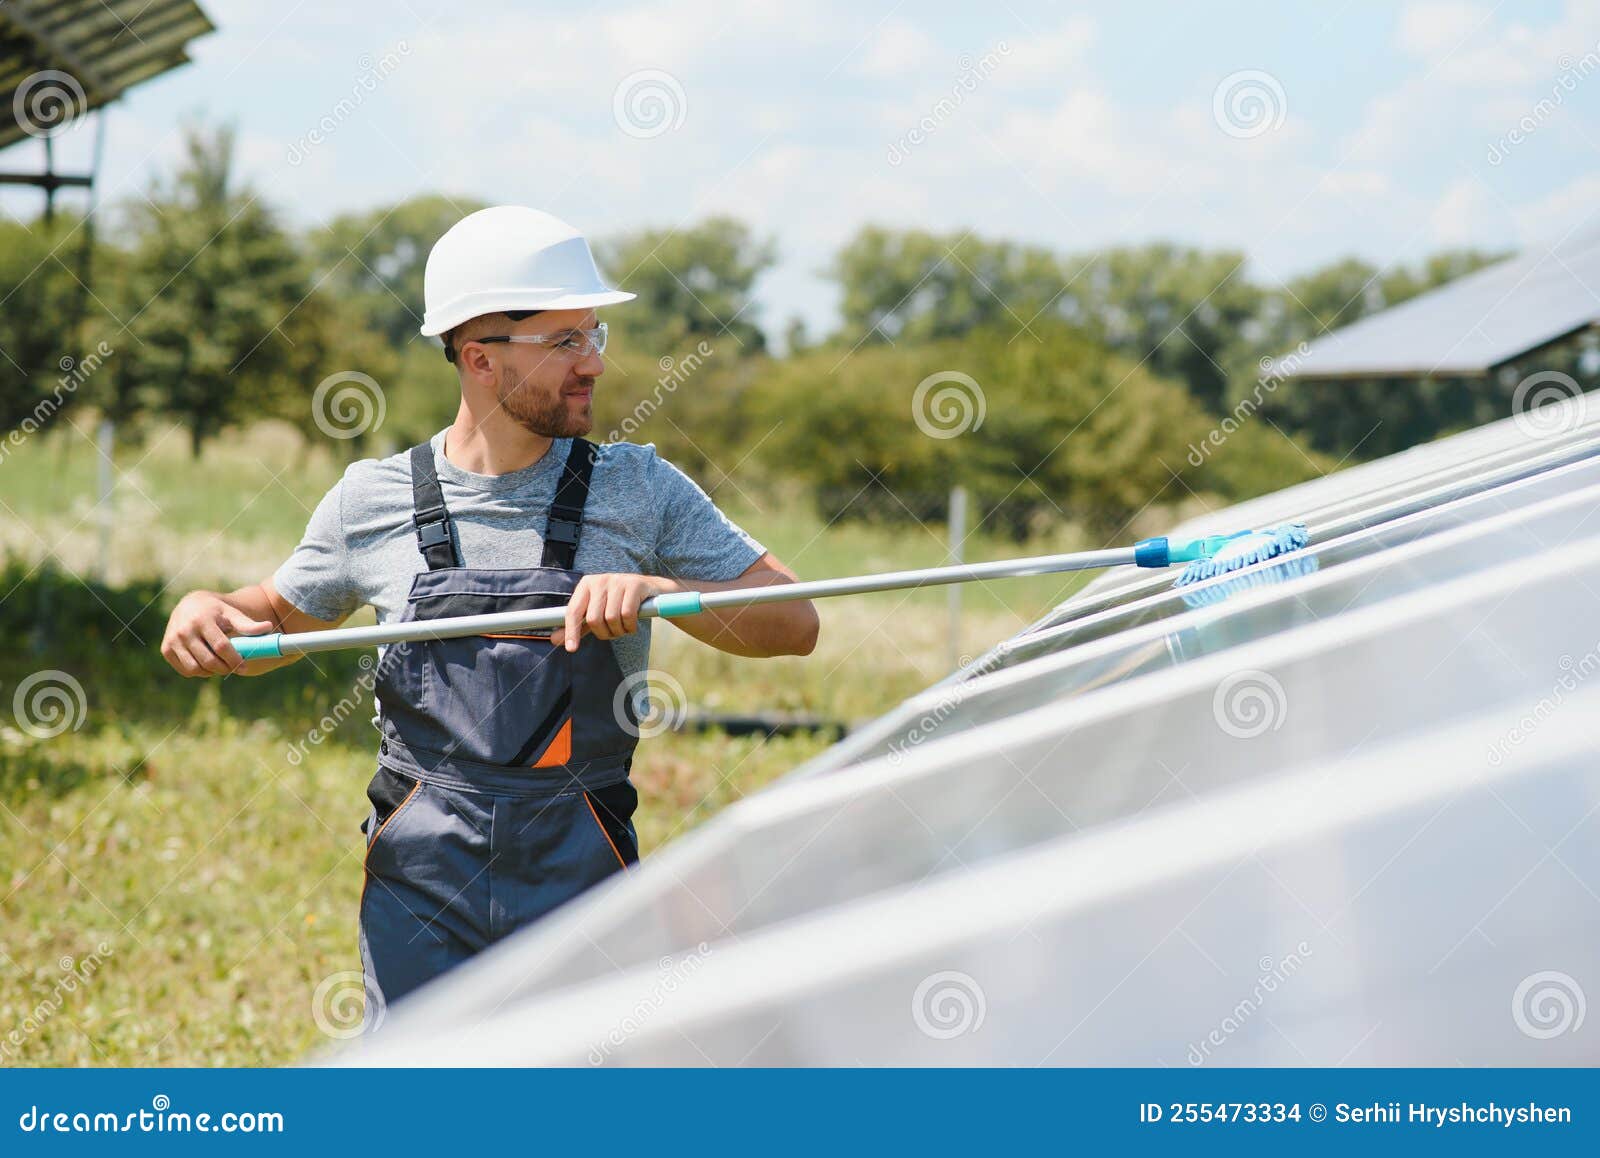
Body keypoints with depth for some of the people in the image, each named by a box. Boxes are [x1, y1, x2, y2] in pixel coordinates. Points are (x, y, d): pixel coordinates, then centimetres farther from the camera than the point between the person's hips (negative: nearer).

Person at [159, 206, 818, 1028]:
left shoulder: (638, 490, 3)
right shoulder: (372, 500, 4)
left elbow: (795, 624, -1)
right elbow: (274, 623, 21)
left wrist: (655, 589, -17)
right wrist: (204, 610, -1)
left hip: (579, 876, 0)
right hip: (421, 884, 0)